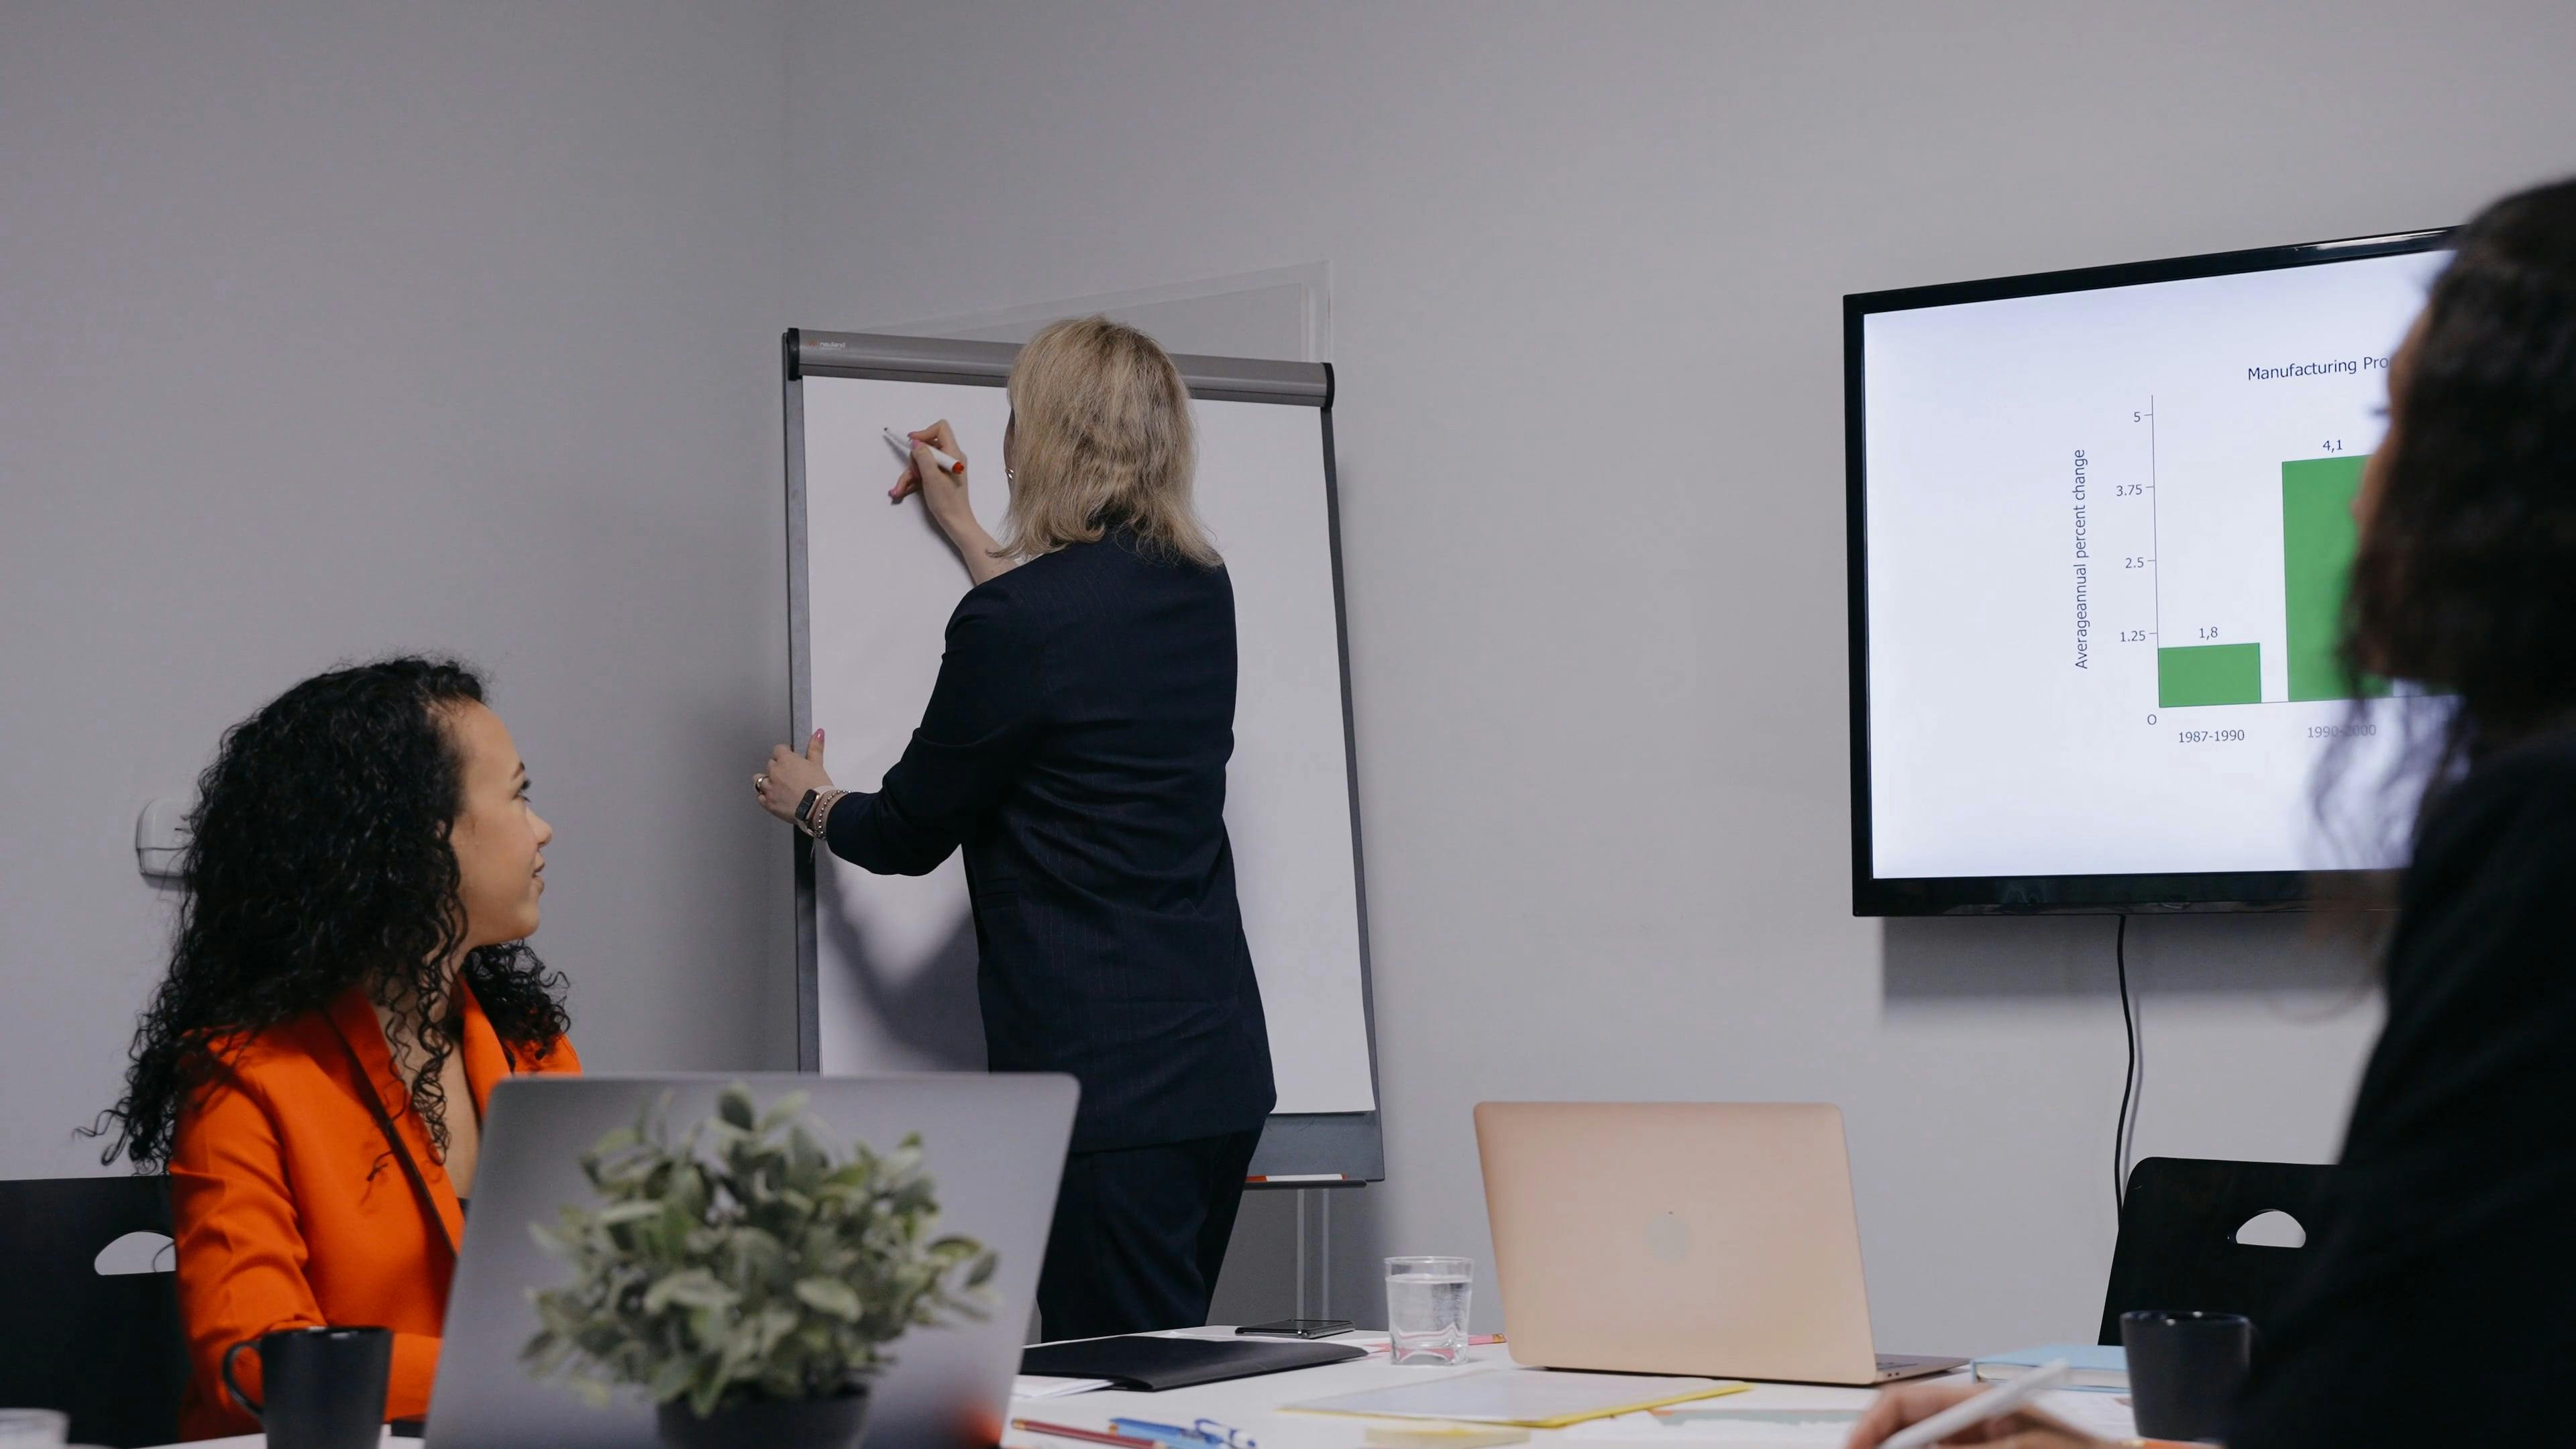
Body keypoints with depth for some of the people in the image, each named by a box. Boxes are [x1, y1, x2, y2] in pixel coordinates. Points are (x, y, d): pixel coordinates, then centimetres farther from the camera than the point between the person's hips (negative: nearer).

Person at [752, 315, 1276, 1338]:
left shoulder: (1013, 622, -15)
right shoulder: (1200, 591, 7)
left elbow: (908, 833, -1)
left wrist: (809, 801, 21)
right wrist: (963, 529, 41)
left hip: (1103, 1077, -8)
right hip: (1221, 1057, 8)